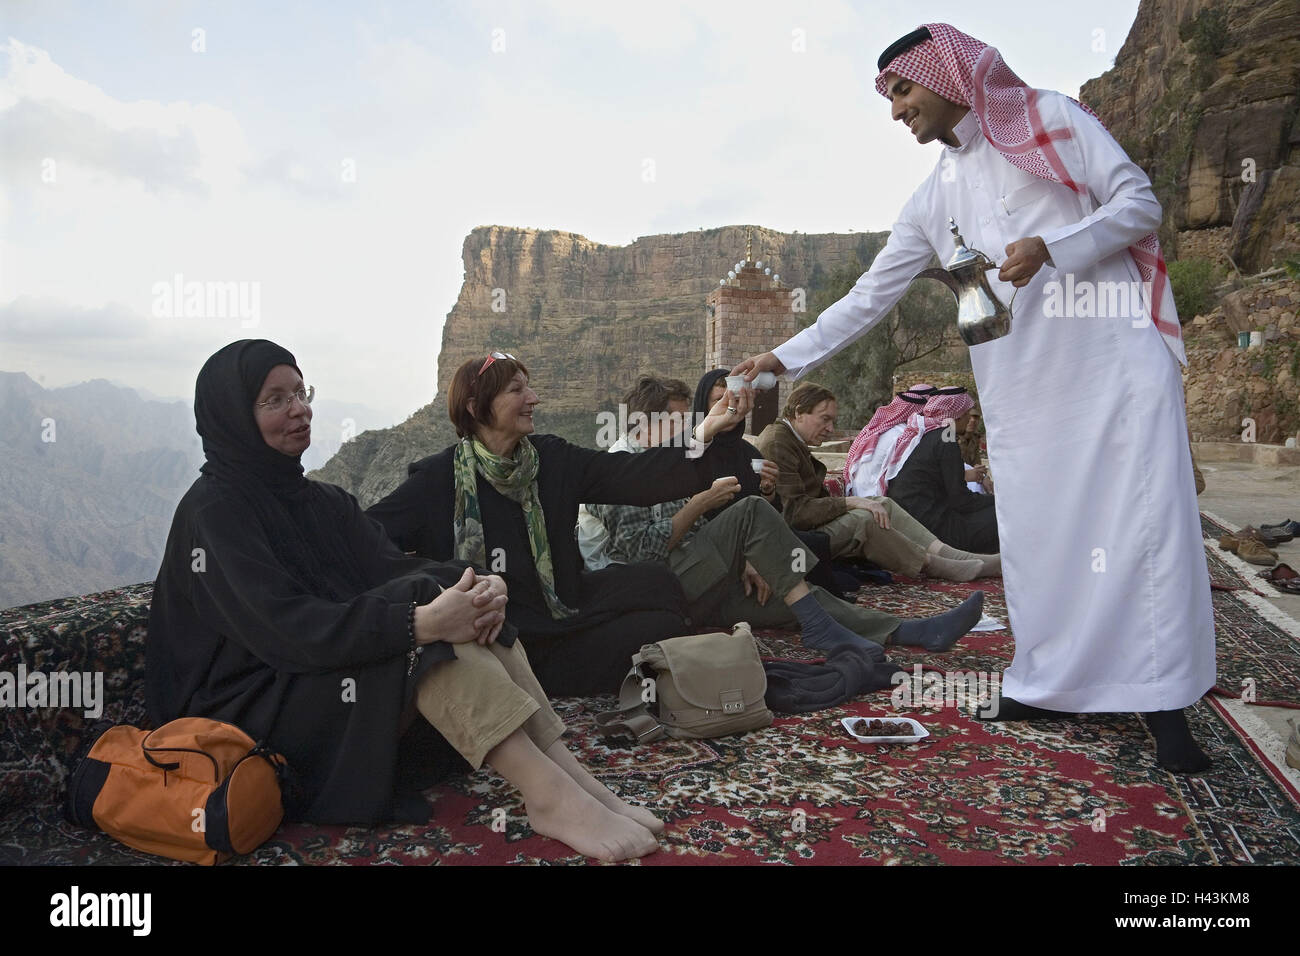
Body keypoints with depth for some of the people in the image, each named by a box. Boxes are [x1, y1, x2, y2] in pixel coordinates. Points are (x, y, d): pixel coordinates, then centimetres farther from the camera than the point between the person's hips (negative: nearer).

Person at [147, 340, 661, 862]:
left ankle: (568, 774, -26)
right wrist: (421, 621, -35)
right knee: (422, 607, -28)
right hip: (255, 710, -7)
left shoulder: (323, 501, 14)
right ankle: (549, 794, -35)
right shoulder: (213, 510, -10)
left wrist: (478, 587, -22)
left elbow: (397, 568, 0)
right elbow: (284, 629, -24)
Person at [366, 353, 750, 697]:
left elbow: (635, 479, -6)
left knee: (655, 582, -14)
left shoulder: (552, 459, 4)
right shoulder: (436, 480, -7)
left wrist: (705, 431, -16)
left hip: (558, 612, 5)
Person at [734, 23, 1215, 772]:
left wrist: (1050, 247, -15)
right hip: (1021, 380, 4)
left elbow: (1139, 201, 1)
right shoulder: (934, 201, 17)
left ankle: (1165, 706, 0)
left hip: (1115, 350, -4)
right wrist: (784, 359, 12)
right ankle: (1050, 686, 12)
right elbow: (869, 298, 17)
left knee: (1146, 518, -7)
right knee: (1034, 529, 0)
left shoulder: (1051, 119, 7)